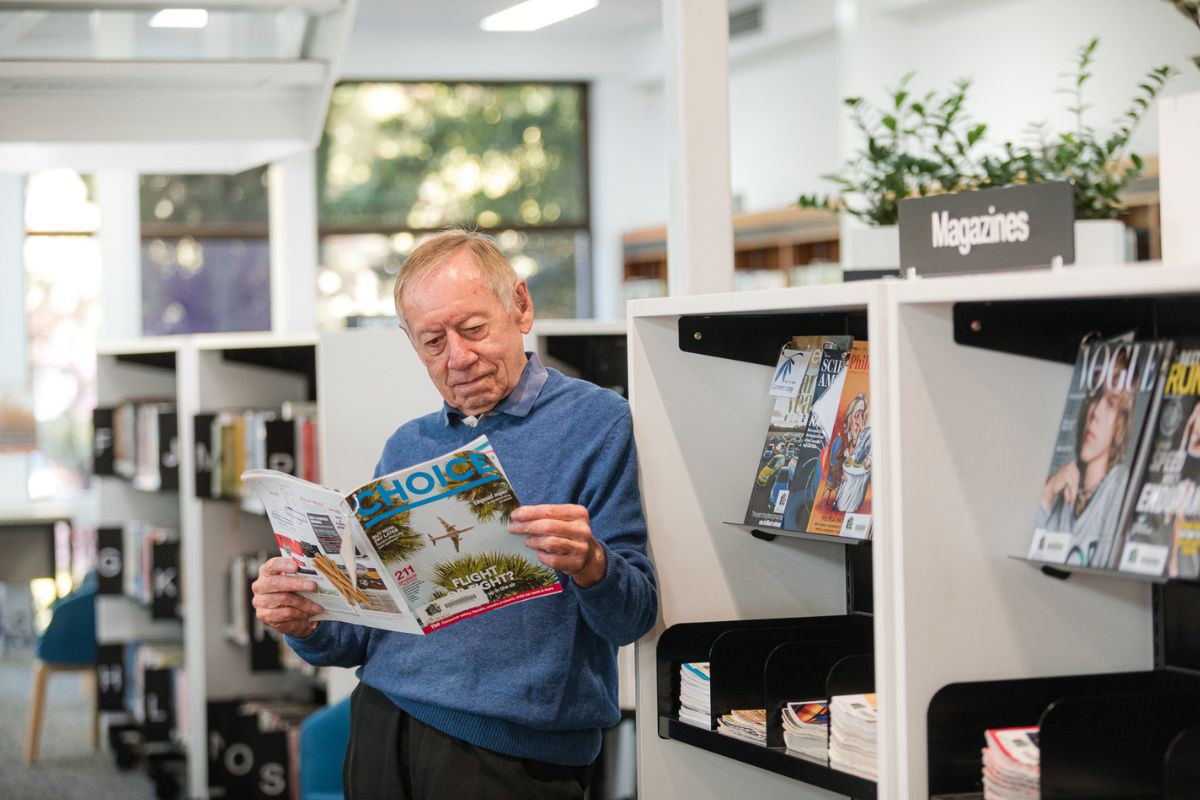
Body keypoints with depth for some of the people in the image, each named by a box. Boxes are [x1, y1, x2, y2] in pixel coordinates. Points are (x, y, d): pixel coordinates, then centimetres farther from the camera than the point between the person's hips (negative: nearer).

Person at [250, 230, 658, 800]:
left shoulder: (596, 421, -2)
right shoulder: (408, 447, 14)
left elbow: (631, 618, -8)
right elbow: (363, 635, 15)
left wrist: (589, 565, -29)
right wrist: (307, 625, -5)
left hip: (511, 750, -4)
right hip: (380, 731, 5)